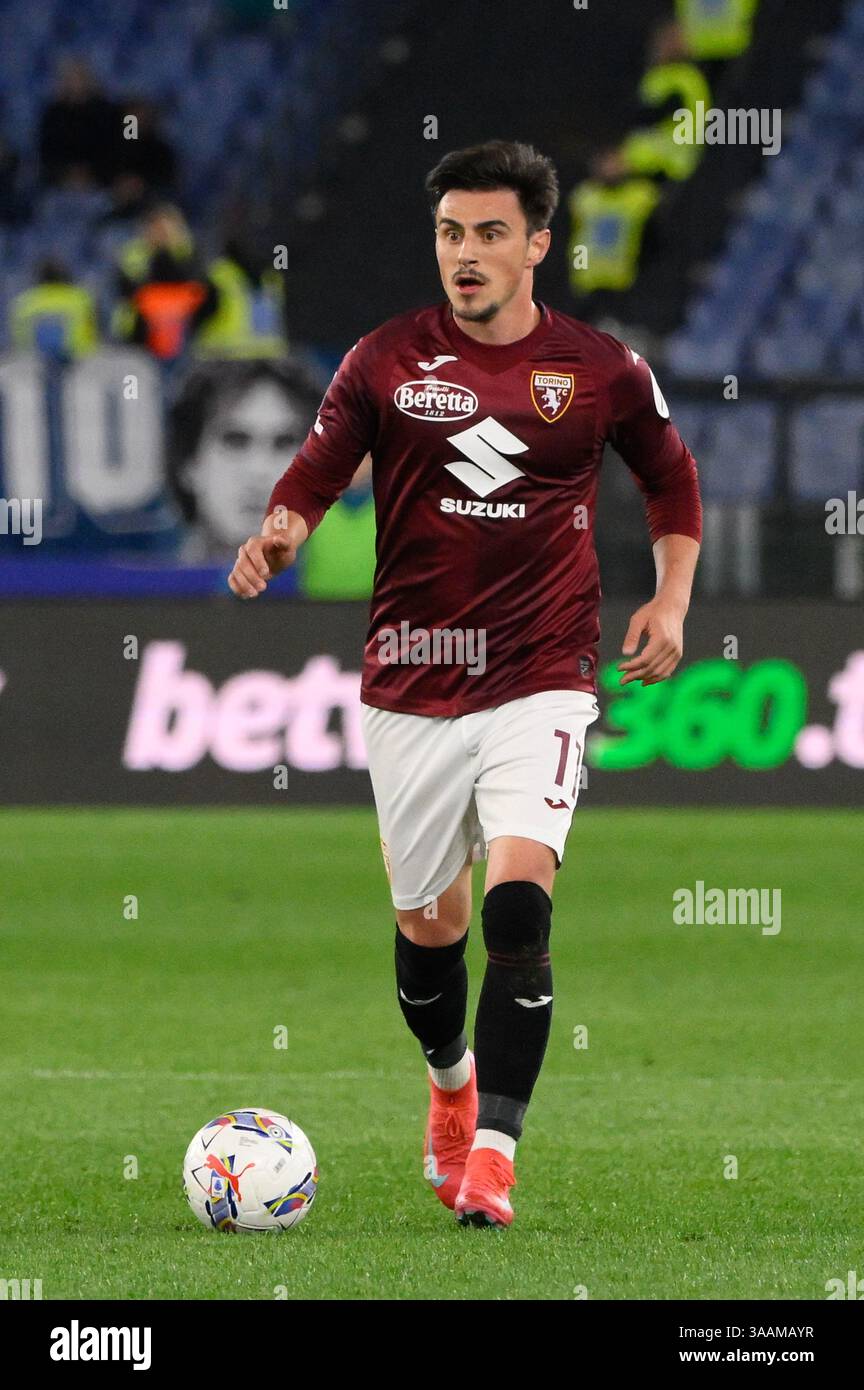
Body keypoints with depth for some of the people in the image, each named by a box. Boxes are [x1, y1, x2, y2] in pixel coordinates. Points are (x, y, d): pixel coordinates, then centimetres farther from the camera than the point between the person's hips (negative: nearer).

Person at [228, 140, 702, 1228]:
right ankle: (451, 1082, 43)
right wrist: (277, 536, -20)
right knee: (427, 923, 12)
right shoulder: (387, 361, 1)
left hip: (542, 680, -2)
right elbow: (314, 477, 2)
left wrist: (670, 600, 4)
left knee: (518, 902, -21)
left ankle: (492, 1152, -18)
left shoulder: (602, 370, 2)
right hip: (412, 681, 2)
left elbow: (673, 483, 17)